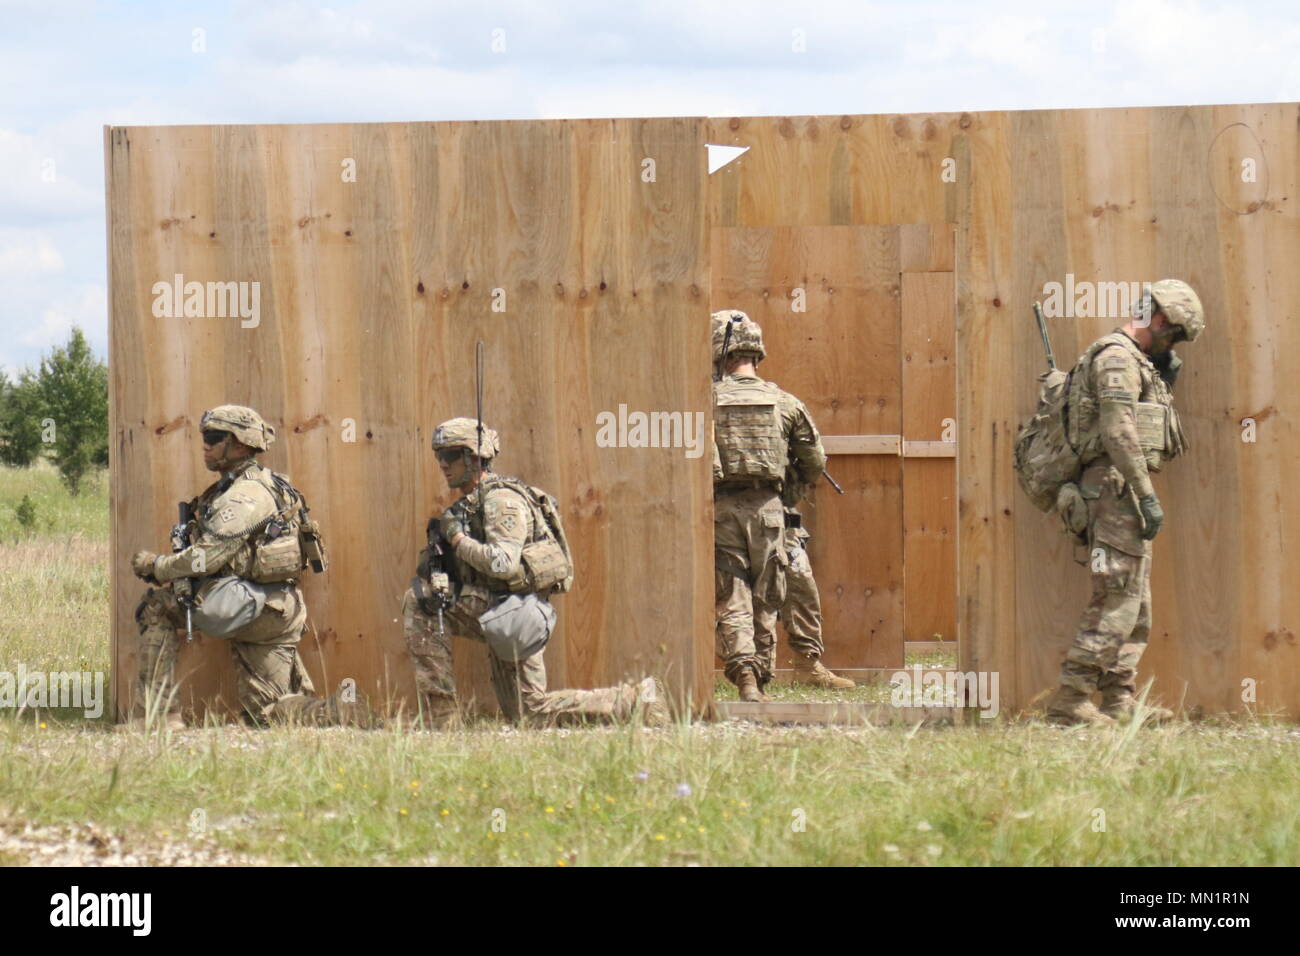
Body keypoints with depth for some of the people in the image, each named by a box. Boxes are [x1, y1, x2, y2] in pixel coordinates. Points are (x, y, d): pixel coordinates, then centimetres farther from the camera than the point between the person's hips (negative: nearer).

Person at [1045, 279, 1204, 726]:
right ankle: (1068, 701, -12)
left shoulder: (1138, 362, 23)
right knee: (1116, 602, -12)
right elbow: (1119, 433, -20)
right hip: (1115, 488, -11)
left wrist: (1165, 382, 15)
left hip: (1122, 495, 11)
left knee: (1136, 605, 10)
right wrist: (1147, 496, -22)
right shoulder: (1117, 357, -11)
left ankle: (1119, 704, 11)